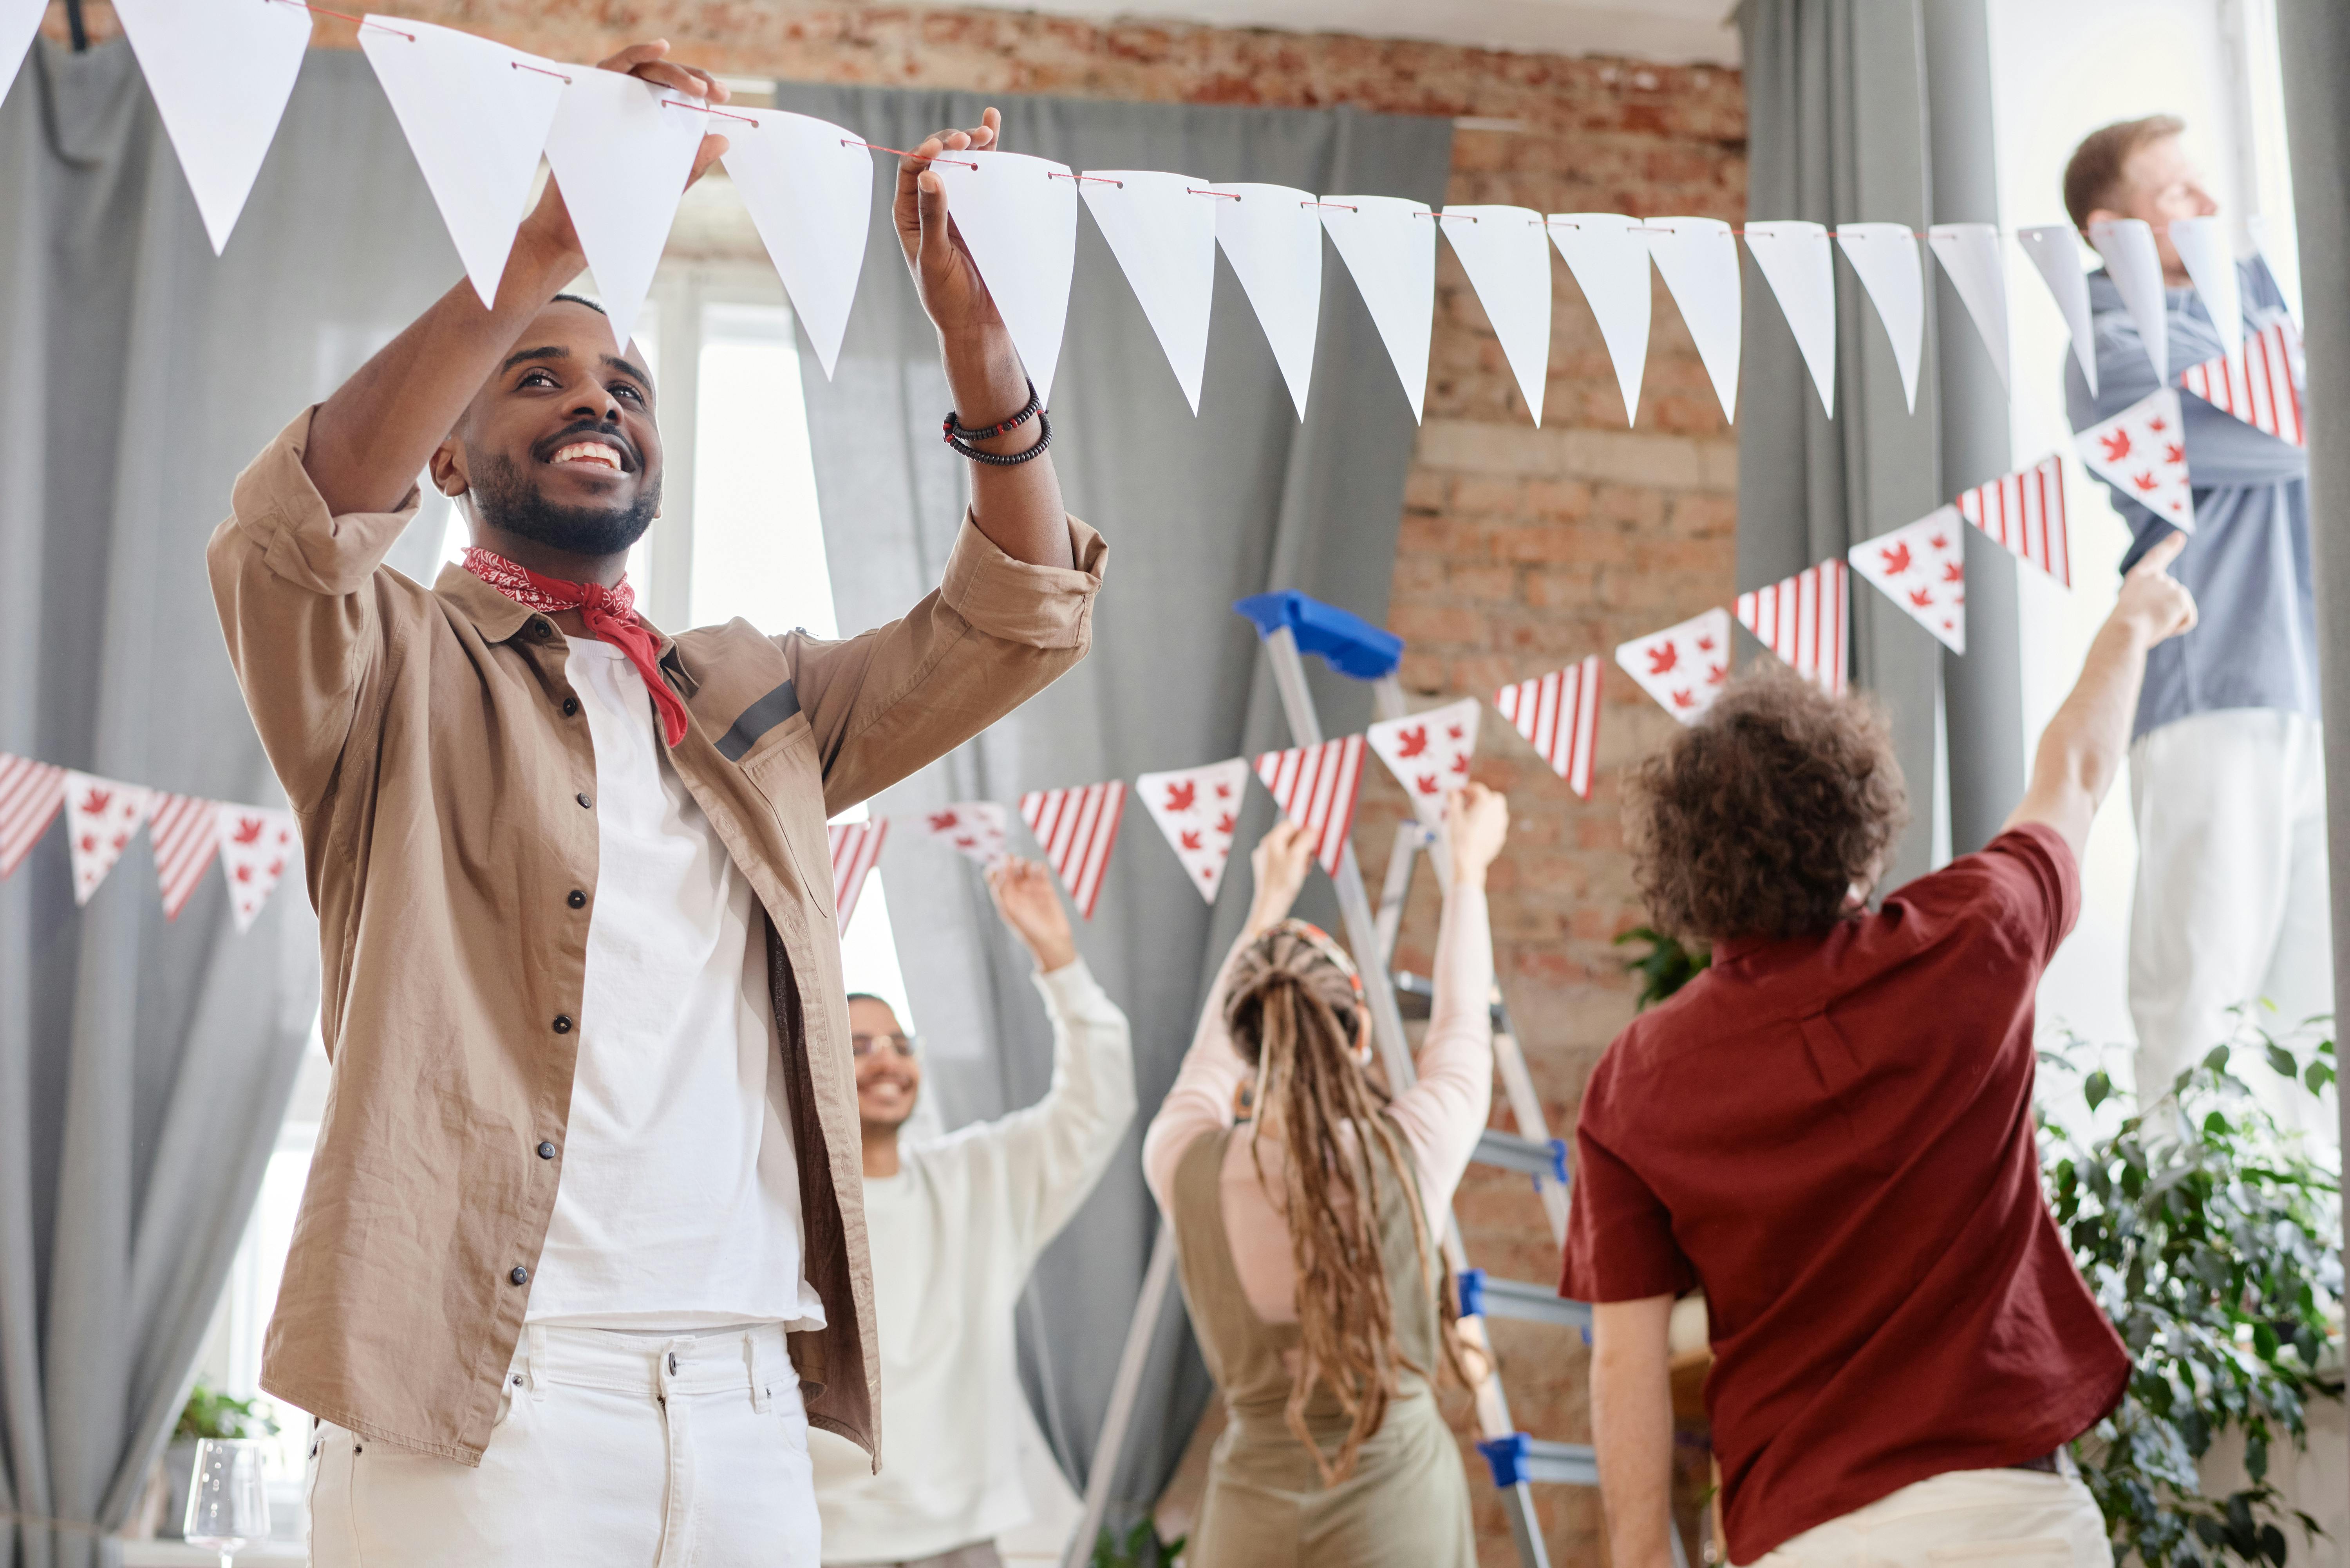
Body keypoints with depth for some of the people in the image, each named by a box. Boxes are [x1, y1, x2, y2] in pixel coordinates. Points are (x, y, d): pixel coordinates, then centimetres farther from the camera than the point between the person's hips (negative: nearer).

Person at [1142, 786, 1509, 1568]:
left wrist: (1268, 903, 31)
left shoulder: (1187, 1167, -6)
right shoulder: (1408, 1152, -9)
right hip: (1397, 1499, -1)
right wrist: (1468, 866, 28)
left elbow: (1210, 1060, 18)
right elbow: (1461, 1025, 12)